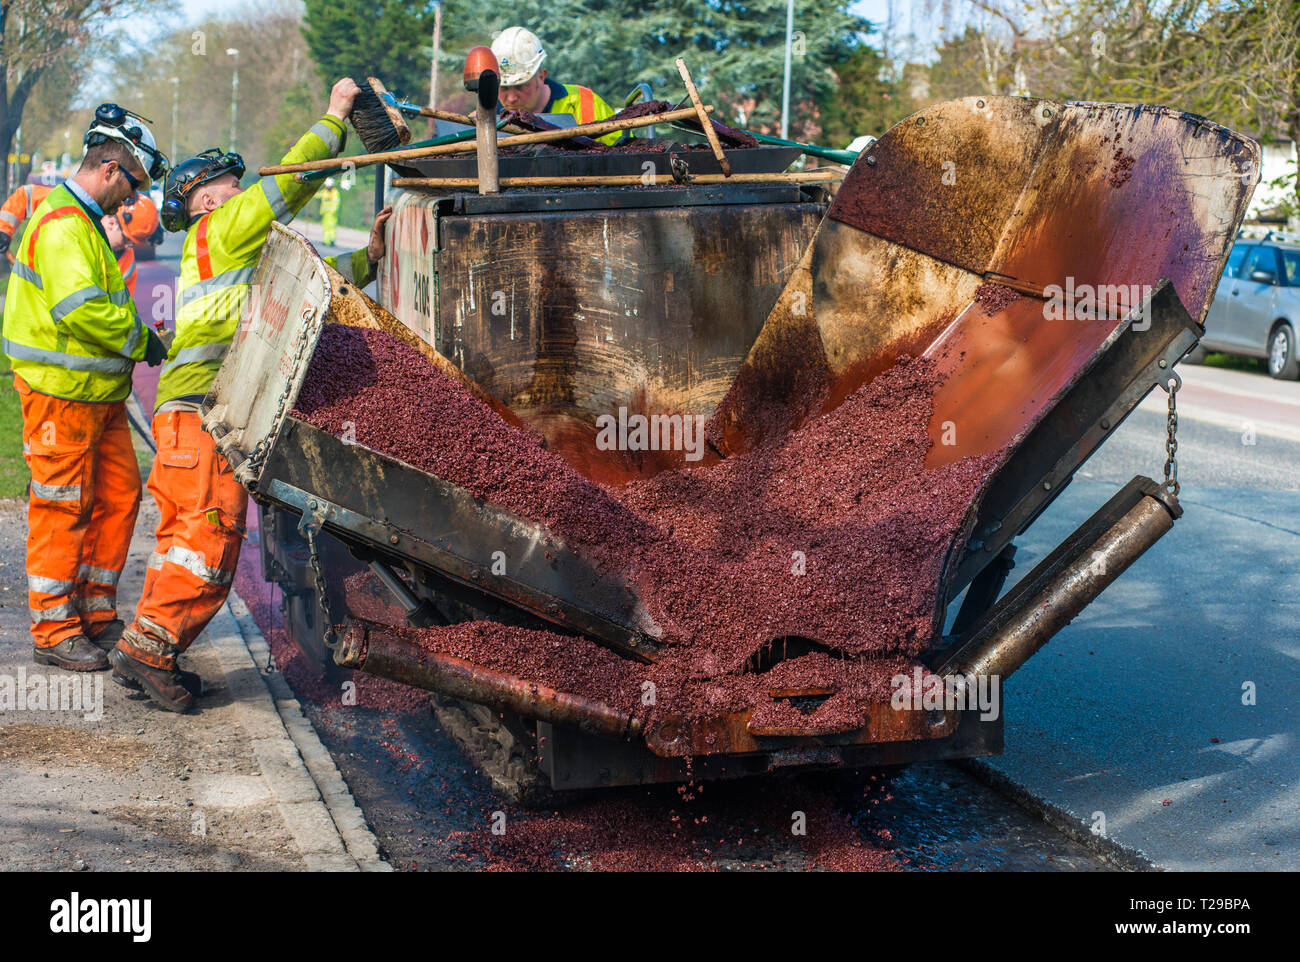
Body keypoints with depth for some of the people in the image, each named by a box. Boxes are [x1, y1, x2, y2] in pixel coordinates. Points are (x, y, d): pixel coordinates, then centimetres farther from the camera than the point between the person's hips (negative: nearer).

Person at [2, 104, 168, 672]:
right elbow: (80, 308, -28)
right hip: (61, 391, -10)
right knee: (64, 508, -3)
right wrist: (141, 341, -18)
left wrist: (138, 337, 10)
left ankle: (96, 613, 22)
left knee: (118, 495, 11)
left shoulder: (85, 220, 18)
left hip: (98, 390, 10)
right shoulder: (62, 222, -16)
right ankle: (54, 631, 6)